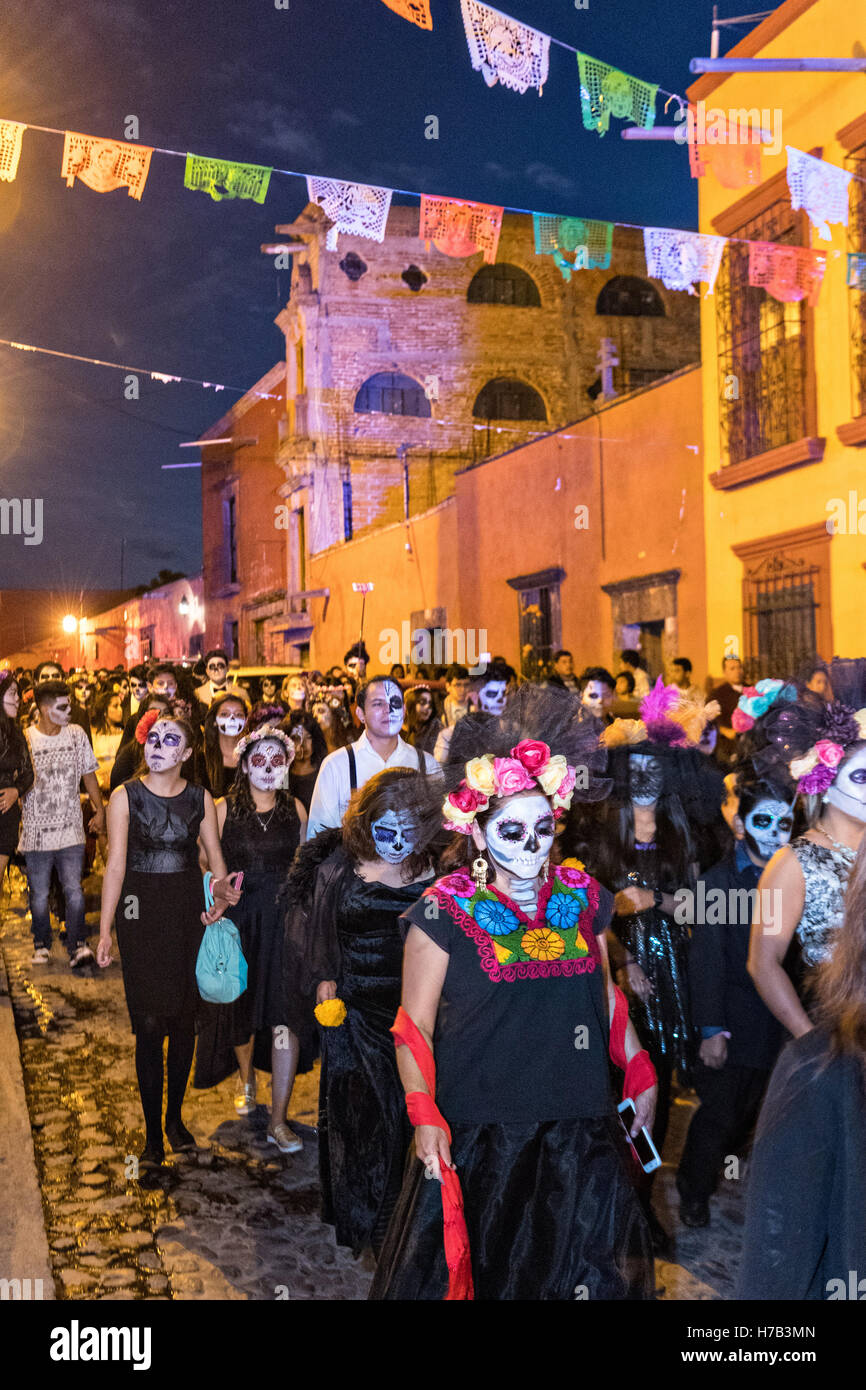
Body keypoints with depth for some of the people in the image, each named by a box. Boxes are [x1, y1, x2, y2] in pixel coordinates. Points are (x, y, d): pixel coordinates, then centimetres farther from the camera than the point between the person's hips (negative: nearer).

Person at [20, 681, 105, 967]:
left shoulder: (77, 734, 3)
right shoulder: (24, 739, -6)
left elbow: (88, 773, 13)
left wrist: (99, 809, 13)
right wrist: (18, 815, -7)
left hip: (70, 828, 1)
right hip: (36, 831, -1)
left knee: (74, 890, -6)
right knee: (39, 894, 8)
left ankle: (77, 945, -2)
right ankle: (41, 945, 24)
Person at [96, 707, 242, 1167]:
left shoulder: (200, 798, 2)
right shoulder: (125, 796, -4)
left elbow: (216, 858, 4)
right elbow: (115, 865, -6)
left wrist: (221, 892, -17)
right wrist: (105, 931, -9)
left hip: (188, 912, 3)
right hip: (141, 913, -2)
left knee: (185, 1019, 10)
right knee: (149, 1025, -1)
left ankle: (175, 1117, 28)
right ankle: (152, 1131, 12)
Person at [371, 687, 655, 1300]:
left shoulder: (582, 898, 3)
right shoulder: (446, 911, -9)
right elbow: (414, 1026, -8)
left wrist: (641, 1075, 12)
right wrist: (425, 1115, -18)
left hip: (579, 1133, 4)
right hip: (477, 1136, -4)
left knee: (581, 1271, 16)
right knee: (479, 1271, 10)